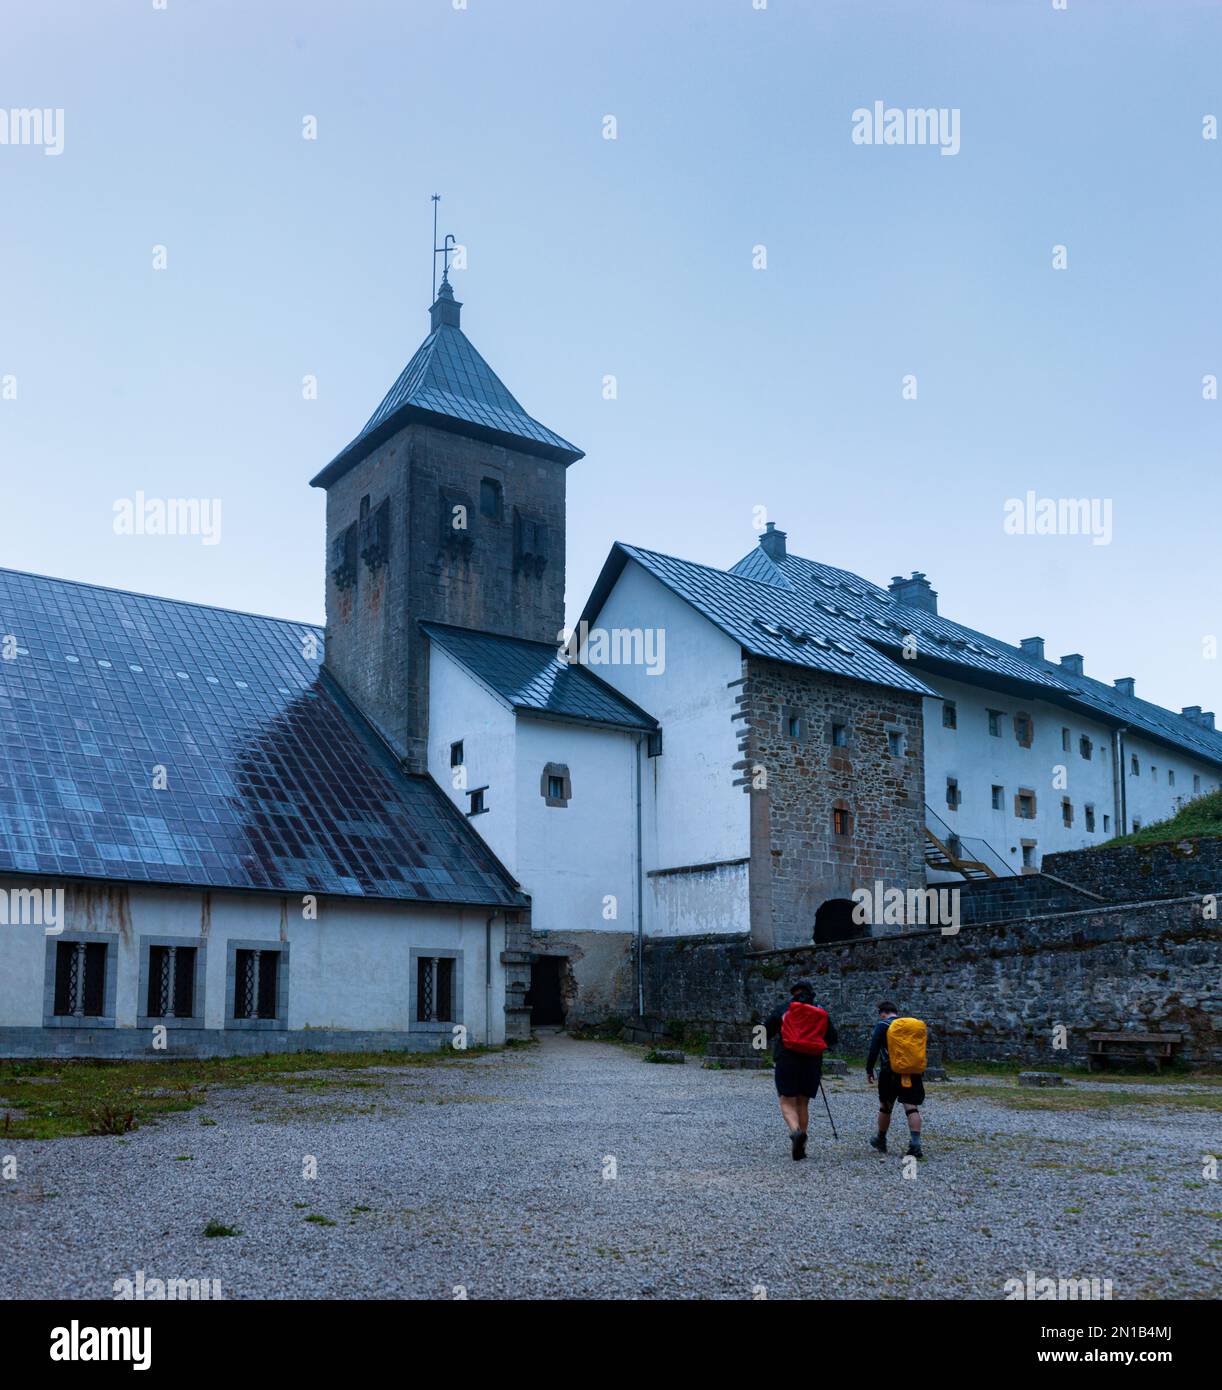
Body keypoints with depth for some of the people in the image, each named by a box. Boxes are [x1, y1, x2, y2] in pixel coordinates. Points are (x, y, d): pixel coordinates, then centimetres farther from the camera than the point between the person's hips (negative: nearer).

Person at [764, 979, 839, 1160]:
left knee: (787, 1104, 1)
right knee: (803, 1104, 14)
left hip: (786, 1062, -3)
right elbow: (833, 1039, 9)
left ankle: (796, 1131, -28)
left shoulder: (783, 1010, 1)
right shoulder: (821, 1013, 7)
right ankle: (800, 1147, 11)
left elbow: (764, 1032, 1)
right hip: (812, 1064, 3)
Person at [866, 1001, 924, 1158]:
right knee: (912, 1107, -5)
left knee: (885, 1107, 12)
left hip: (890, 1073, -3)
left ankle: (881, 1140, 28)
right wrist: (921, 1073, 22)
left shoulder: (882, 1025, 0)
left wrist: (869, 1071, 3)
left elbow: (873, 1050, -6)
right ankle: (916, 1143, -19)